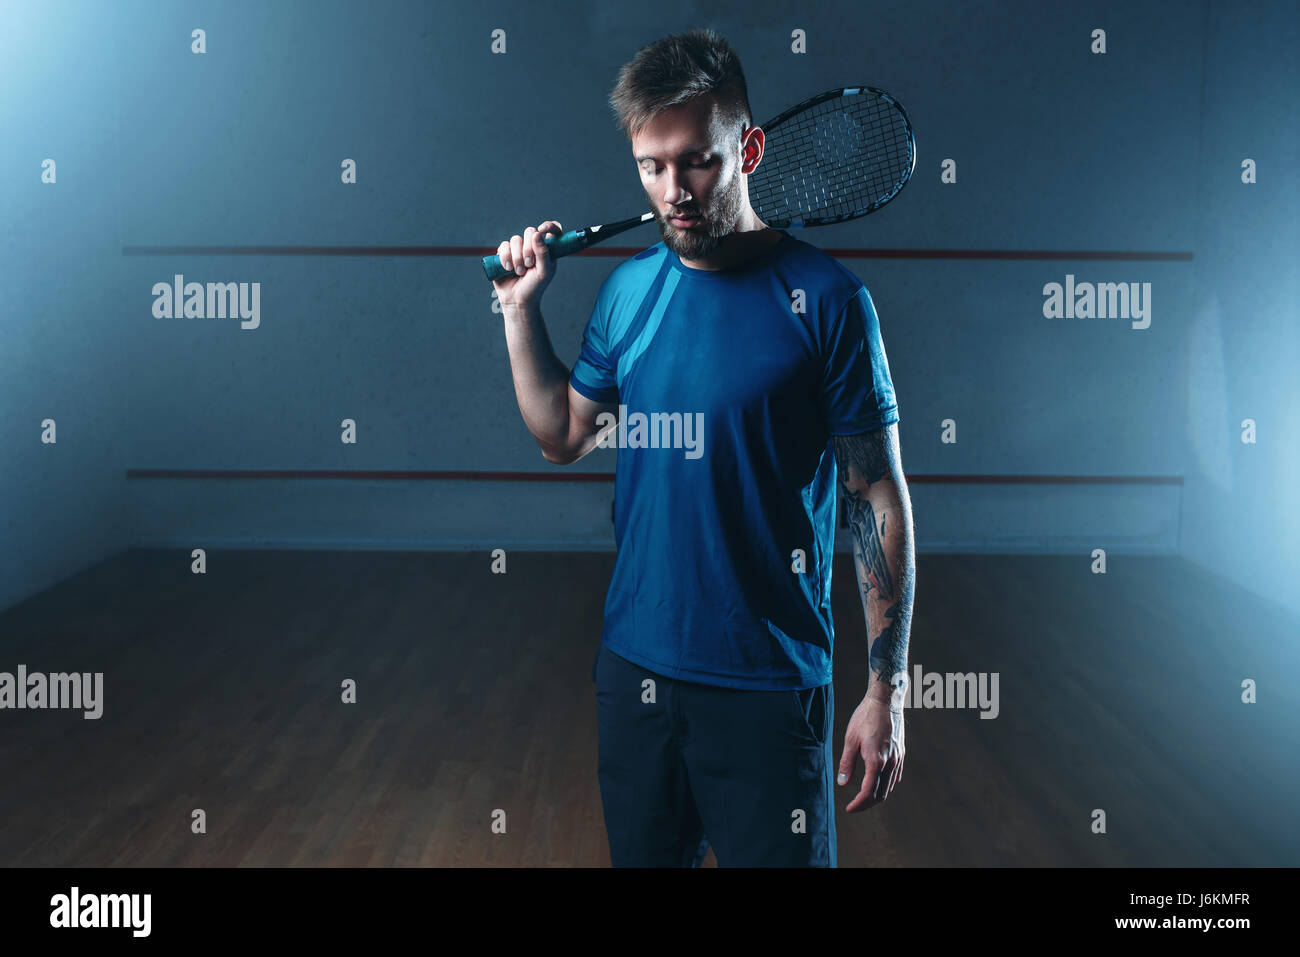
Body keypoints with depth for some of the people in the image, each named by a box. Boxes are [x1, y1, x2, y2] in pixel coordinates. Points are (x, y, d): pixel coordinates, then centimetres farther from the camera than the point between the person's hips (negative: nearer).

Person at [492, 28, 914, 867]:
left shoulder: (825, 298, -11)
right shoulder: (627, 289, 5)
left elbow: (880, 498, -9)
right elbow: (563, 436, 18)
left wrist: (887, 689, -12)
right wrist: (522, 308, 8)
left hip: (771, 685, -5)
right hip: (635, 668, 5)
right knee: (644, 855, 20)